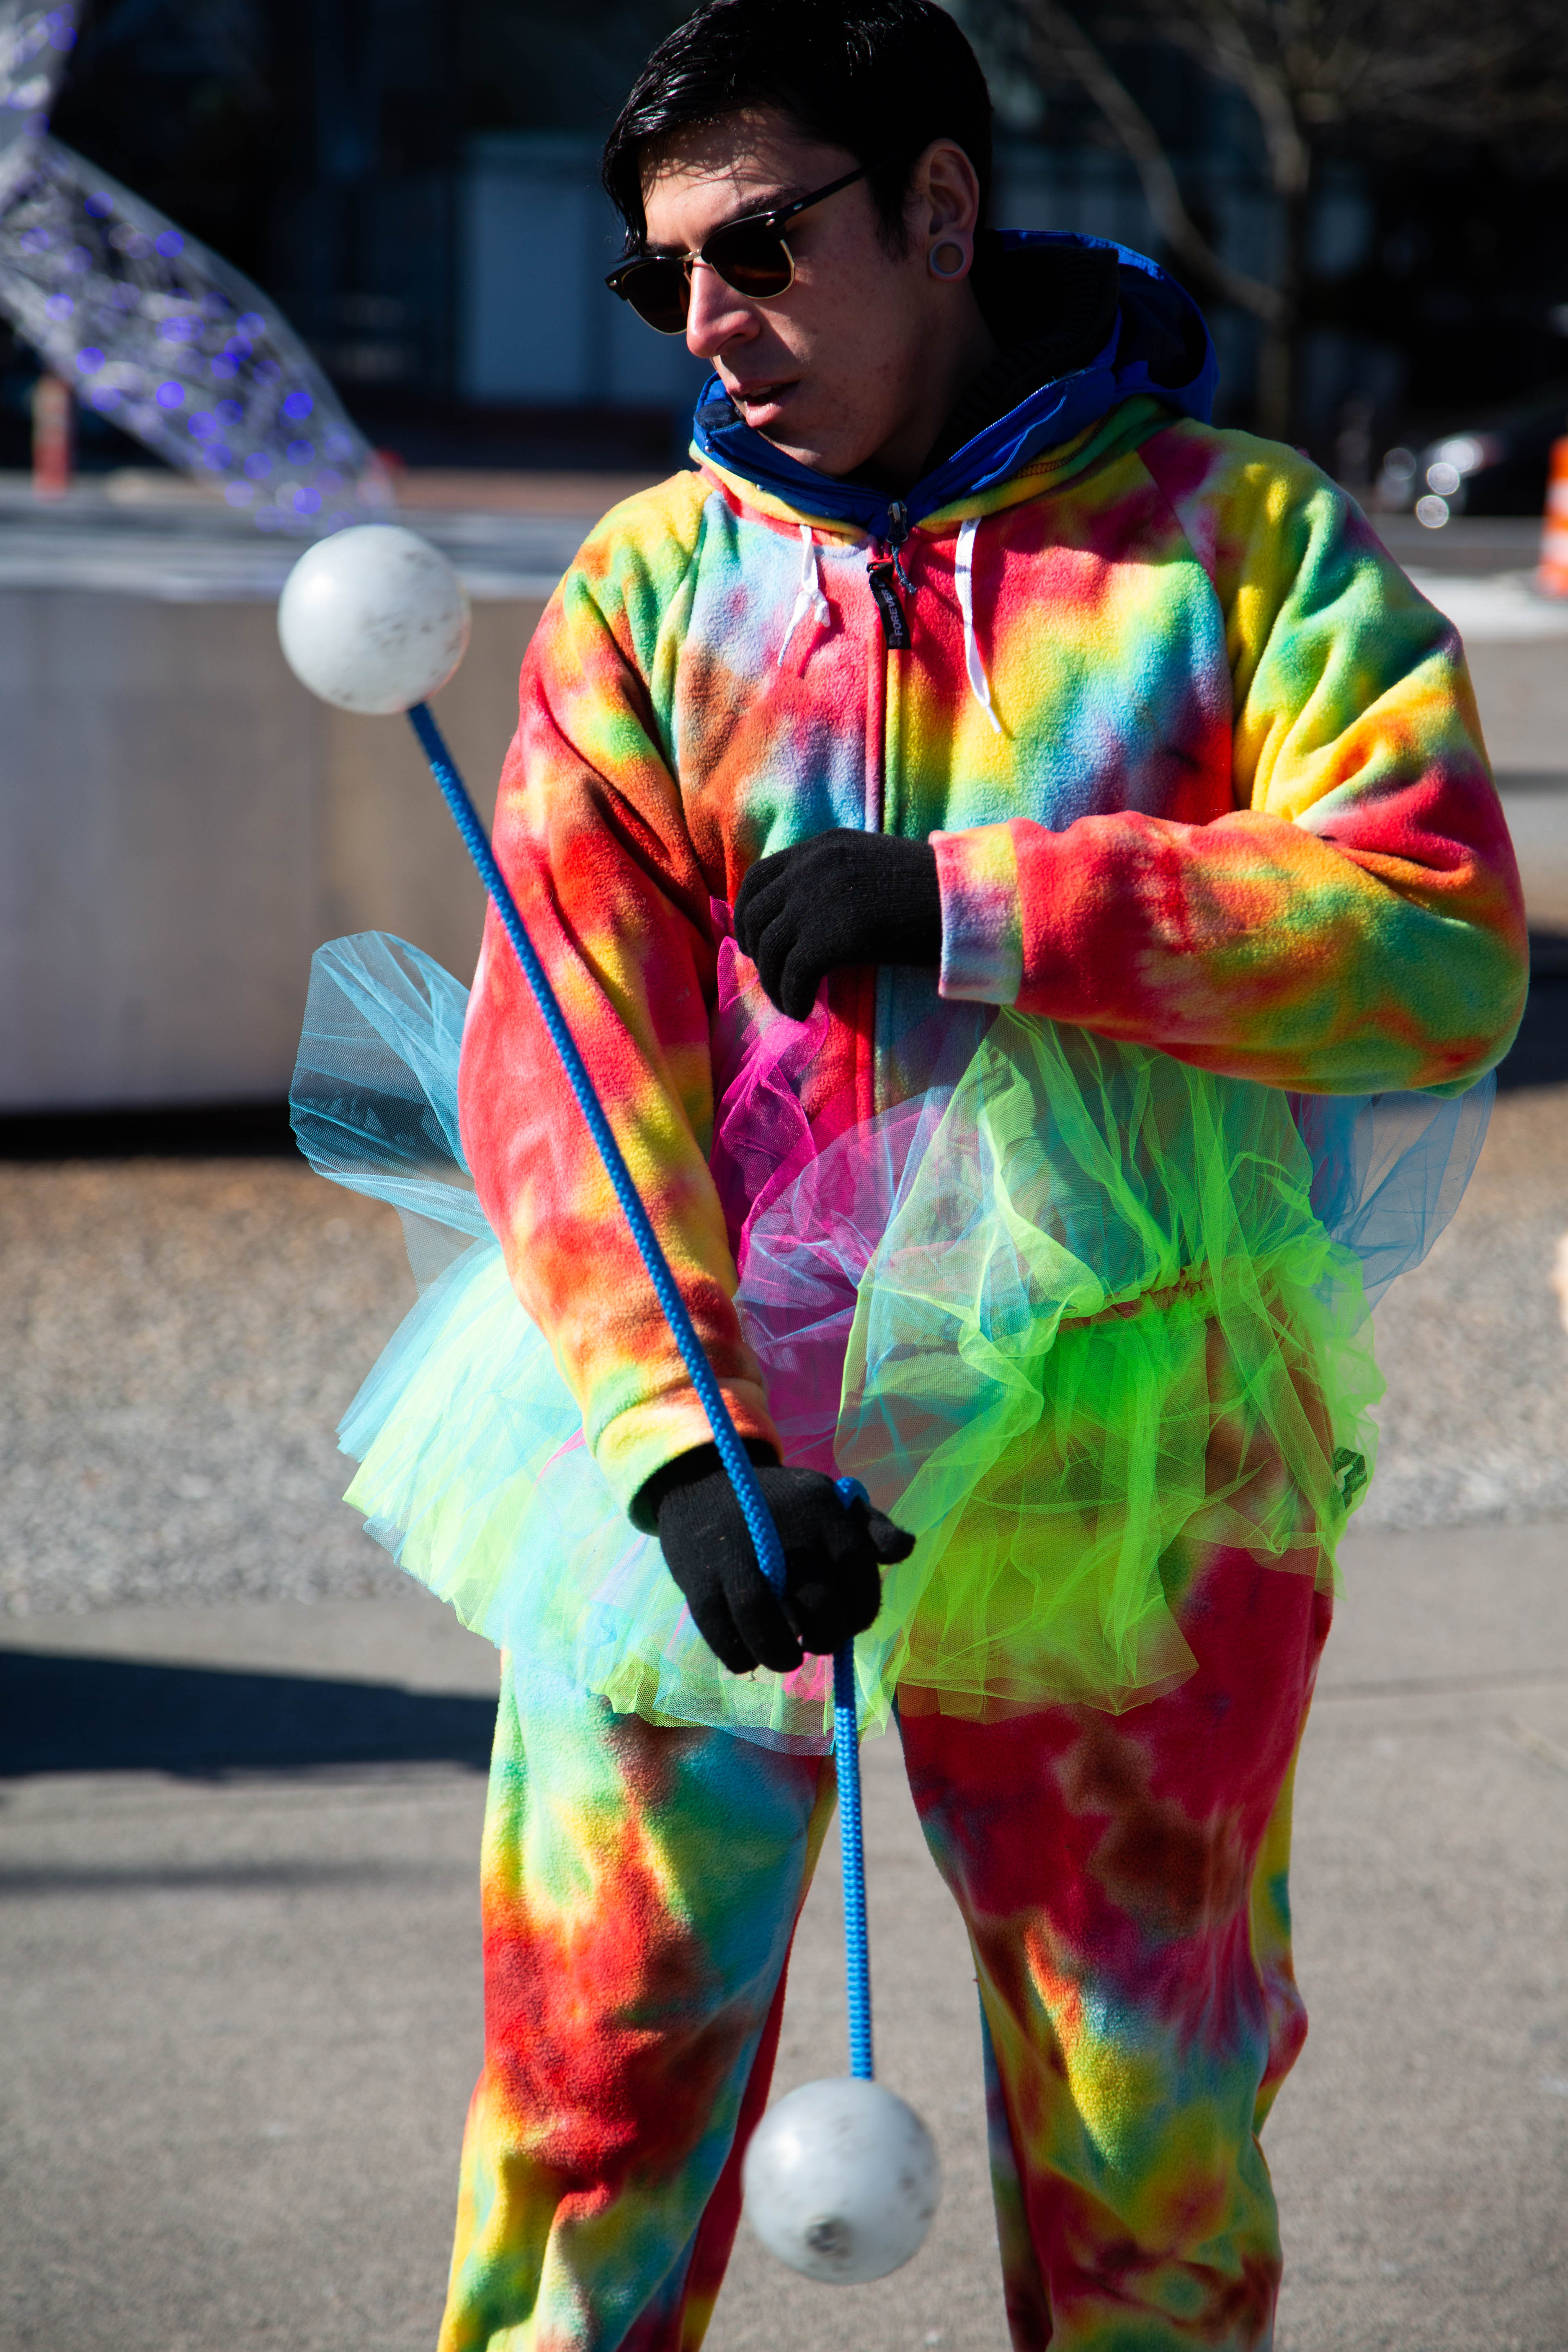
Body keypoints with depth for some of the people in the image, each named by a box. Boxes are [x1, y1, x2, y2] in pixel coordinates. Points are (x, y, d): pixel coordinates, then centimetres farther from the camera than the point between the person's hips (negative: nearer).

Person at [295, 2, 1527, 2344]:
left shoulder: (1240, 533, 2)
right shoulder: (648, 583, 7)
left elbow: (1443, 941, -10)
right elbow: (564, 1046, -2)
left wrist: (961, 905, -15)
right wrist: (674, 1436, -18)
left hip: (1121, 1485, -1)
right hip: (689, 1451, 2)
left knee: (1150, 2151, 8)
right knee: (599, 2085, 1)